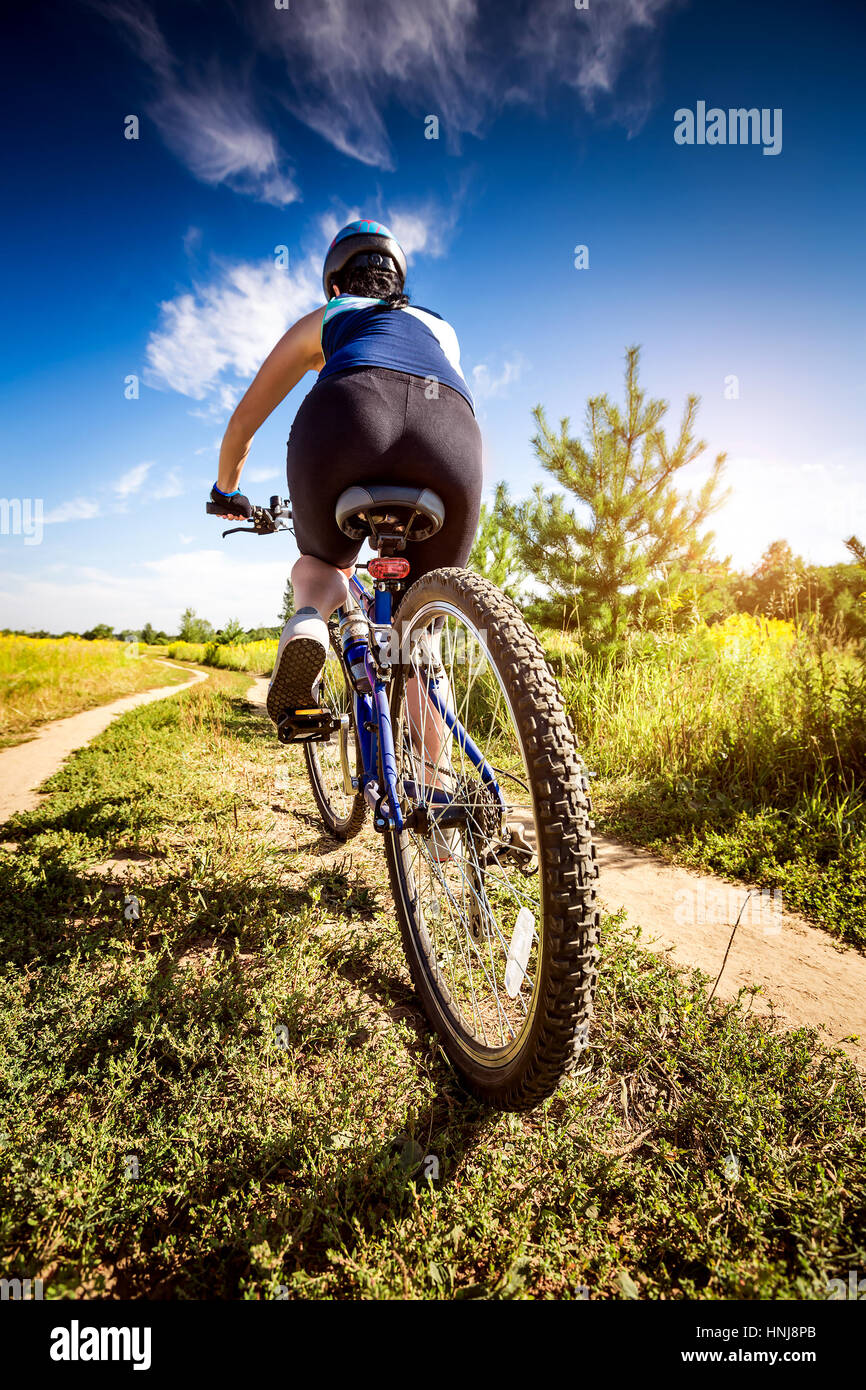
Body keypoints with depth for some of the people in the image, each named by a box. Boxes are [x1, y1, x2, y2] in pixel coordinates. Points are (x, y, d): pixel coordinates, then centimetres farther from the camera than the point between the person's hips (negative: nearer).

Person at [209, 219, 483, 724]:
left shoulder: (321, 319, 36)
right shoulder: (440, 327, 43)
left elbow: (243, 422, 38)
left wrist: (227, 490, 55)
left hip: (347, 416, -1)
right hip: (452, 436, 2)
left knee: (324, 563, 28)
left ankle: (309, 619, -5)